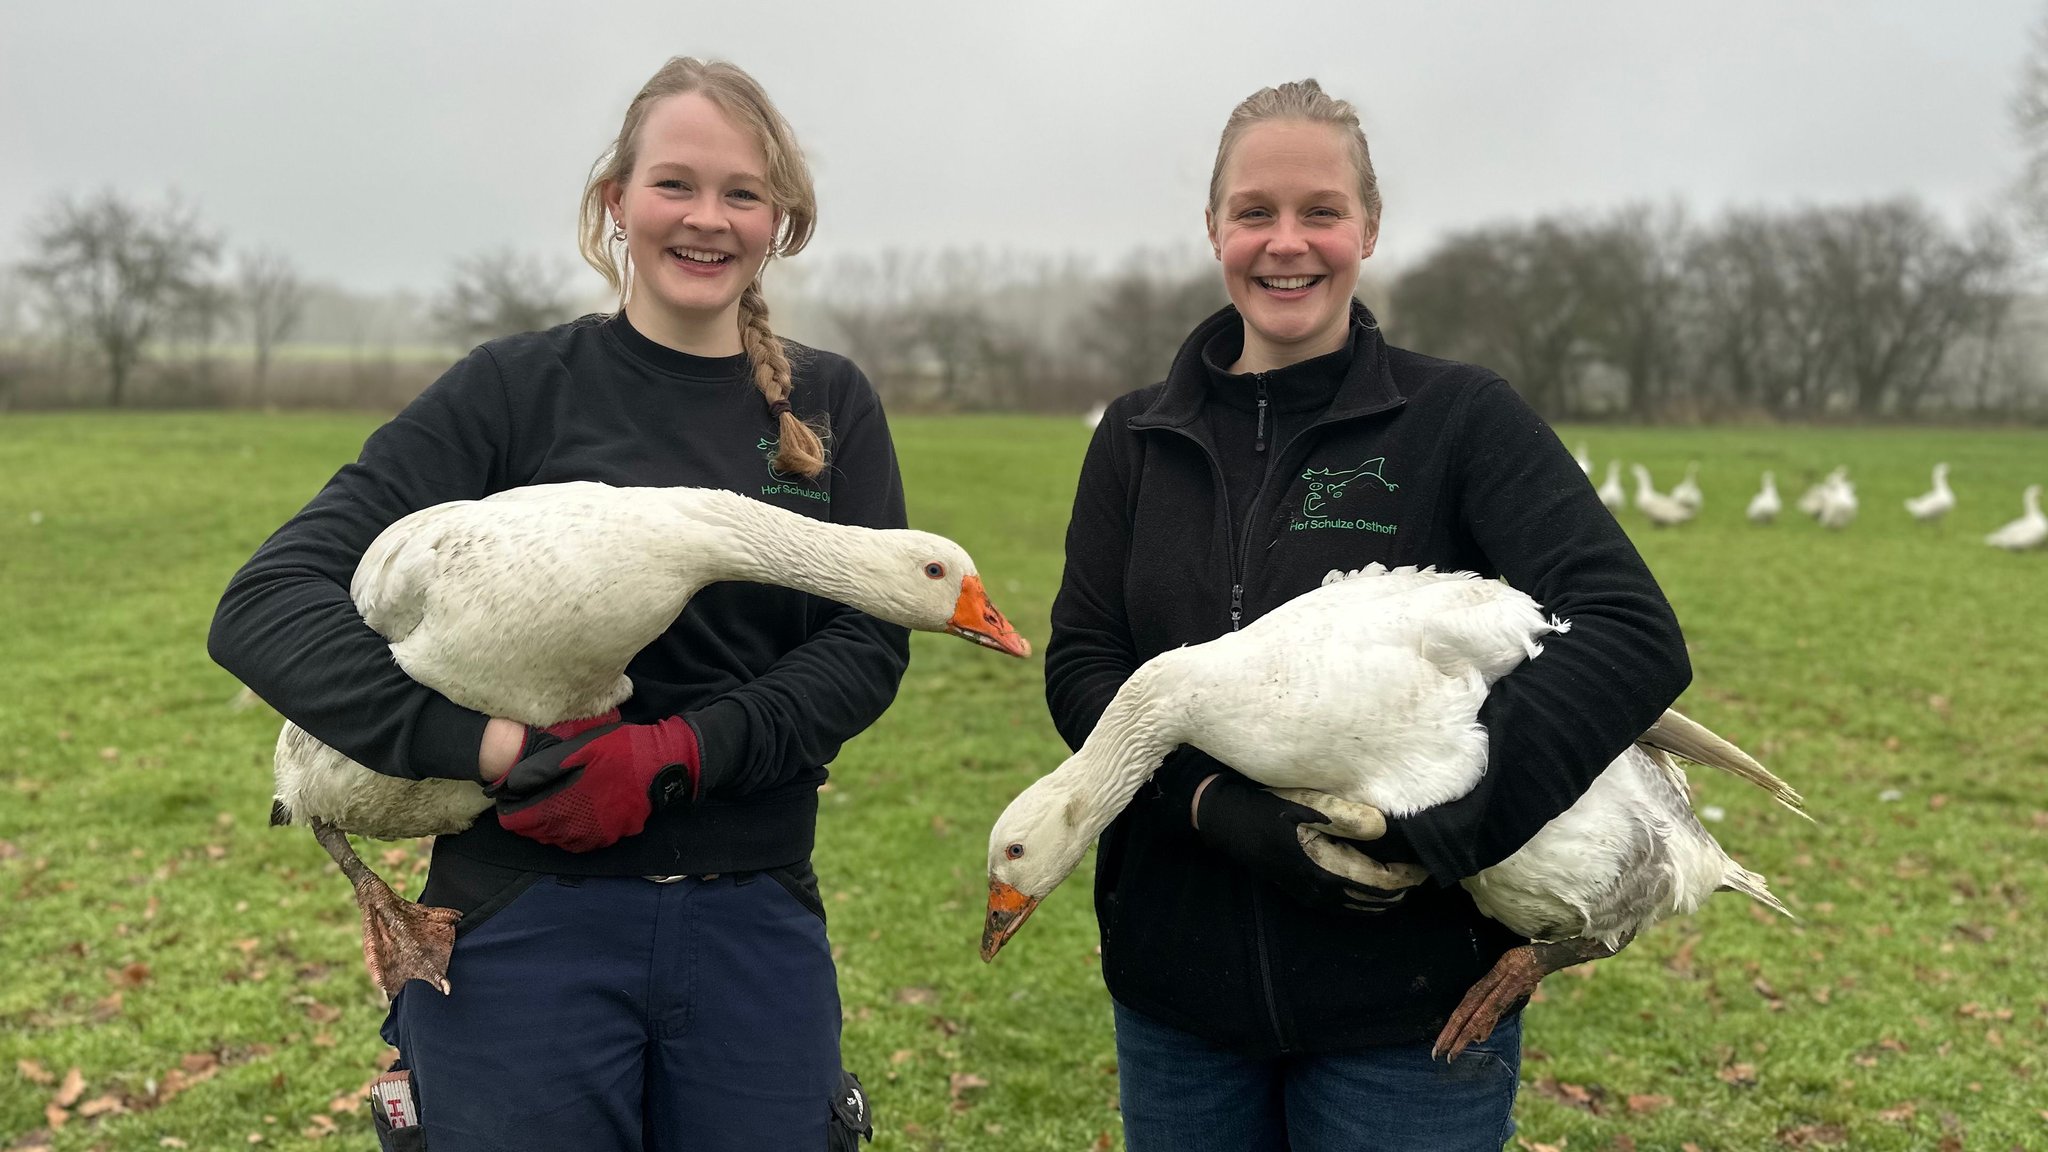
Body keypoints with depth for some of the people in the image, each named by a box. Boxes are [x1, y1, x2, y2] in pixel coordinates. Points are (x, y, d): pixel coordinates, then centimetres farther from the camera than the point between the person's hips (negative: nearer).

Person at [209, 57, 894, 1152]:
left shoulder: (831, 405, 5)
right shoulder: (518, 386, -3)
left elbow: (867, 643, -3)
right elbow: (264, 604, -11)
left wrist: (679, 755, -19)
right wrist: (500, 747, -23)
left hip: (758, 927, 2)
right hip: (529, 926, -2)